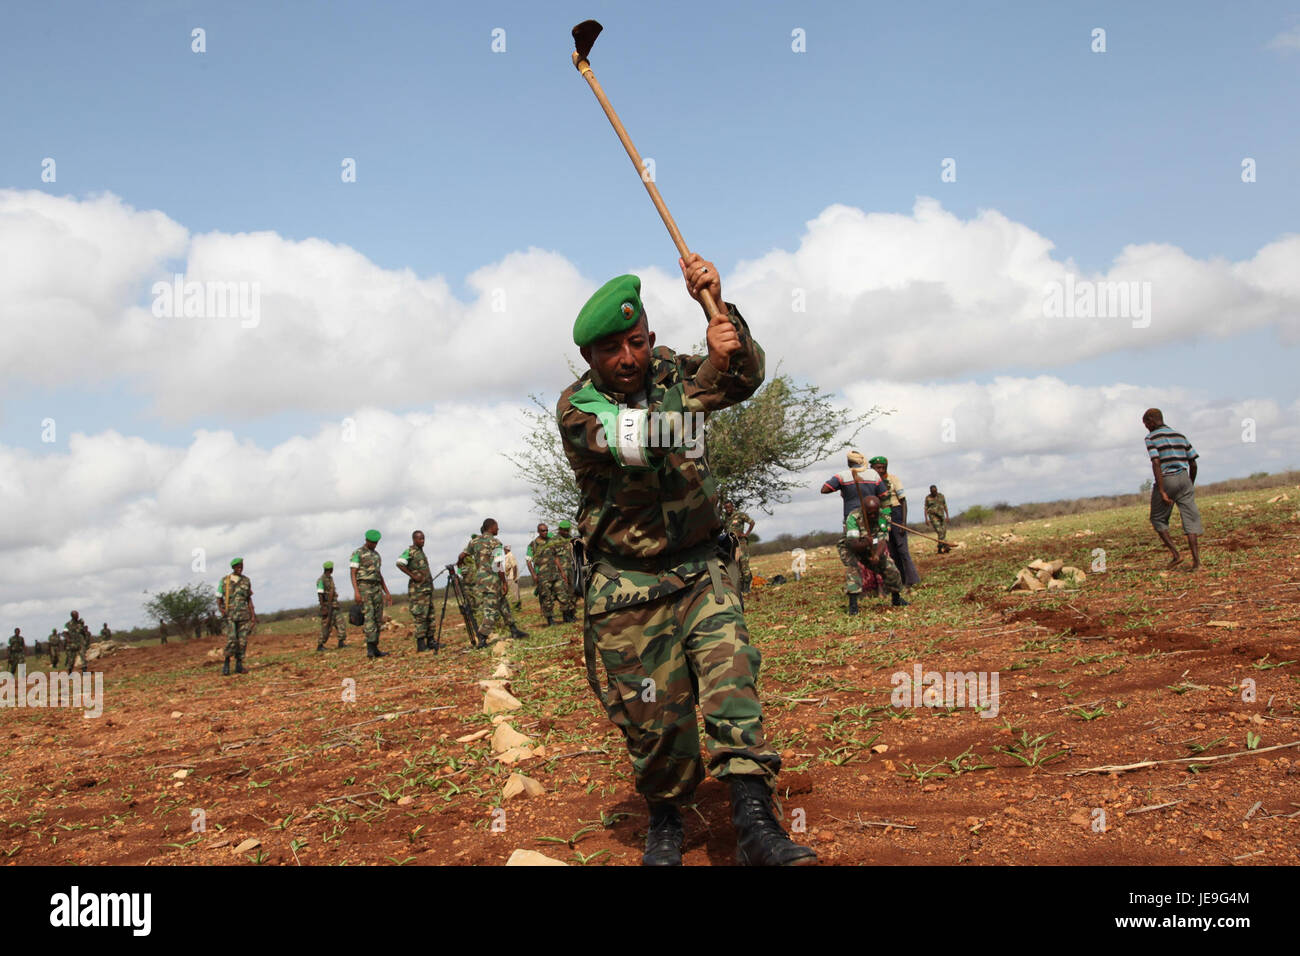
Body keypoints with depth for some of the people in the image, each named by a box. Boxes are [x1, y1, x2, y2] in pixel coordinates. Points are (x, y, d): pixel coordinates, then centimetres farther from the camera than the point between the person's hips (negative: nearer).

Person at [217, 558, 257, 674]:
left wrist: (253, 616, 7)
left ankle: (239, 665, 6)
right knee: (231, 640, -14)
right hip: (230, 614, -2)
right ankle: (226, 665, 0)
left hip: (244, 614, 2)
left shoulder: (246, 581, 9)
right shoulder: (224, 581, 3)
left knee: (243, 640, -2)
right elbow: (219, 598, 8)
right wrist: (220, 608, -12)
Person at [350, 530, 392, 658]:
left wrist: (387, 592, 17)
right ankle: (370, 649, -21)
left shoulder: (376, 554, 19)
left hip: (377, 589, 7)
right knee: (369, 617, -17)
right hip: (364, 588, -7)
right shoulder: (357, 554, -3)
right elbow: (353, 574, -9)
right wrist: (356, 592, -21)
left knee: (378, 619, 4)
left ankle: (374, 649, 7)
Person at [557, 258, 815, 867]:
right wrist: (710, 368, -36)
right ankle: (665, 819, 28)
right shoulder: (576, 410, -13)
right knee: (656, 718, 2)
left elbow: (745, 378, -7)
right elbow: (644, 439, -29)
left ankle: (754, 824, -20)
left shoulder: (666, 370, 2)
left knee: (729, 672, -18)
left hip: (702, 569, 3)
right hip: (629, 589, -2)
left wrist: (719, 309, -23)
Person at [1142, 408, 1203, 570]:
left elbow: (1156, 464, -14)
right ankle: (1196, 562, -9)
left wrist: (1162, 491, -16)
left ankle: (1175, 554, 3)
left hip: (1165, 481, -4)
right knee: (1190, 519, 0)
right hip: (1183, 478, 4)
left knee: (1158, 519, 13)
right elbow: (1193, 464, 13)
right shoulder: (1180, 436, 16)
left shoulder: (1152, 438, -1)